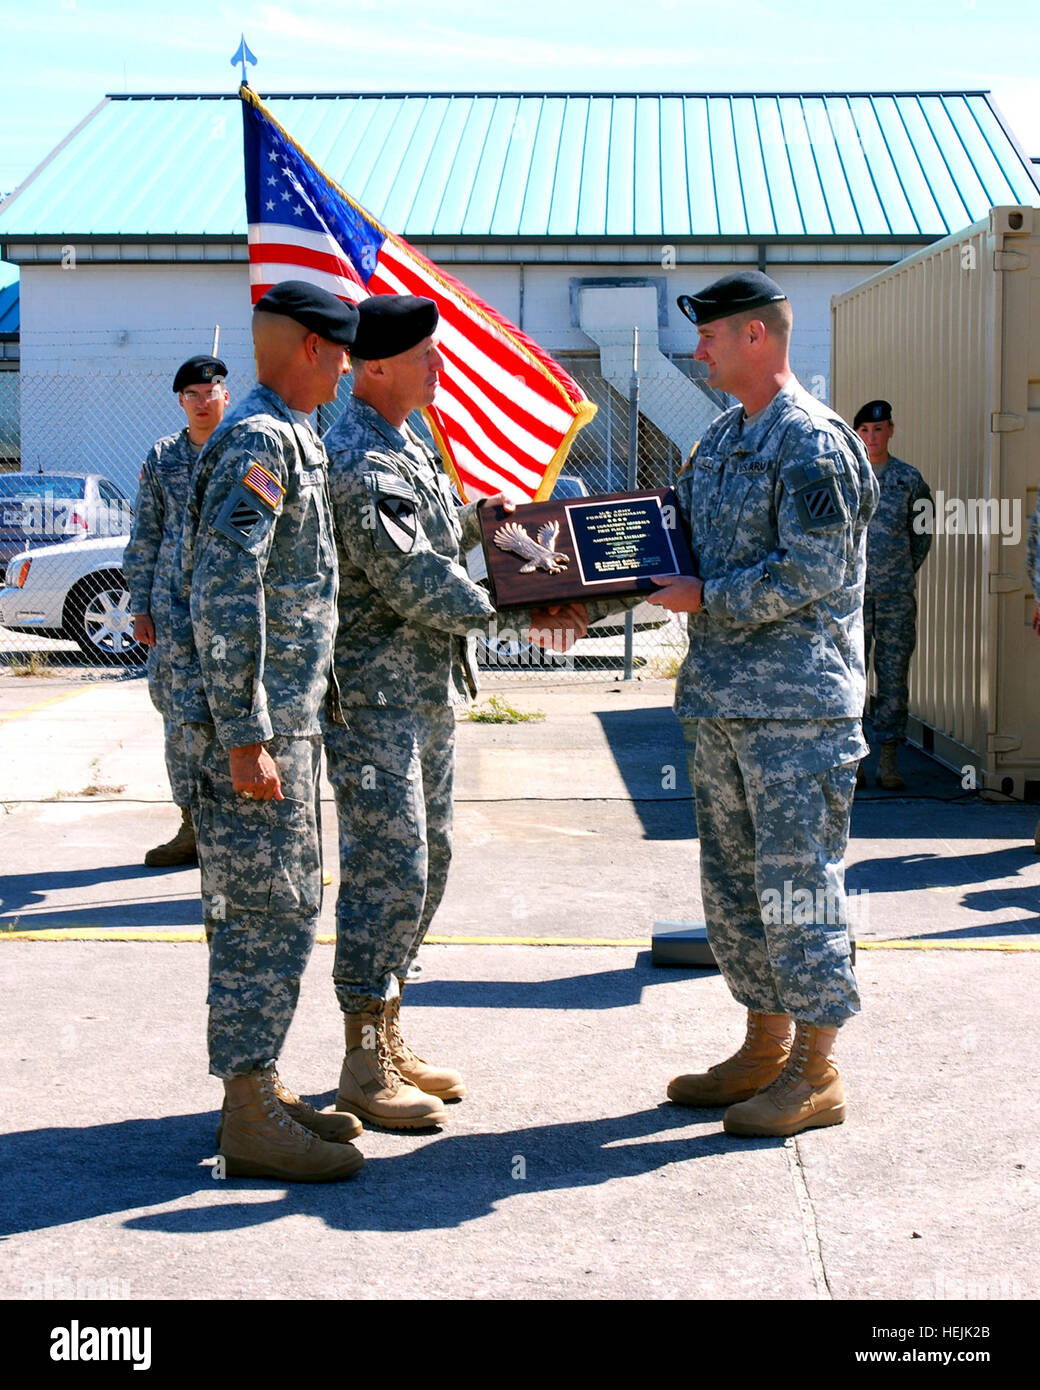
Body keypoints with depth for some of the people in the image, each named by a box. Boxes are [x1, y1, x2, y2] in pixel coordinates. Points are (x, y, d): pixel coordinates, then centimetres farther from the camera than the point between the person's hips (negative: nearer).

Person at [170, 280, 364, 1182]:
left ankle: (262, 1090, 23)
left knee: (281, 908, 14)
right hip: (255, 723, -10)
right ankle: (250, 1119, 1)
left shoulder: (288, 441, 17)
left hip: (287, 717, 10)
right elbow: (222, 598, -23)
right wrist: (243, 737, -24)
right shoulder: (259, 443, -16)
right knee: (266, 914, -6)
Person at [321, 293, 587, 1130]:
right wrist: (519, 614, -19)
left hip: (427, 692, 10)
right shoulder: (356, 460, -17)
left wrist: (475, 522, 9)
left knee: (425, 868, 14)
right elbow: (409, 580, -22)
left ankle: (389, 1039, 24)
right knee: (387, 874, -8)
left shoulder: (407, 443, 15)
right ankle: (364, 1068, 1)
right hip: (373, 696, -10)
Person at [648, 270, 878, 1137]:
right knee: (733, 881, 14)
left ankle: (816, 1073, 4)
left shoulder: (812, 443, -13)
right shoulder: (723, 440, 17)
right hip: (725, 696, 10)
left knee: (797, 881, -5)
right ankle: (766, 1048, 26)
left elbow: (809, 575, -19)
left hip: (797, 705, -10)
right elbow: (694, 547, 22)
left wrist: (706, 600, -14)